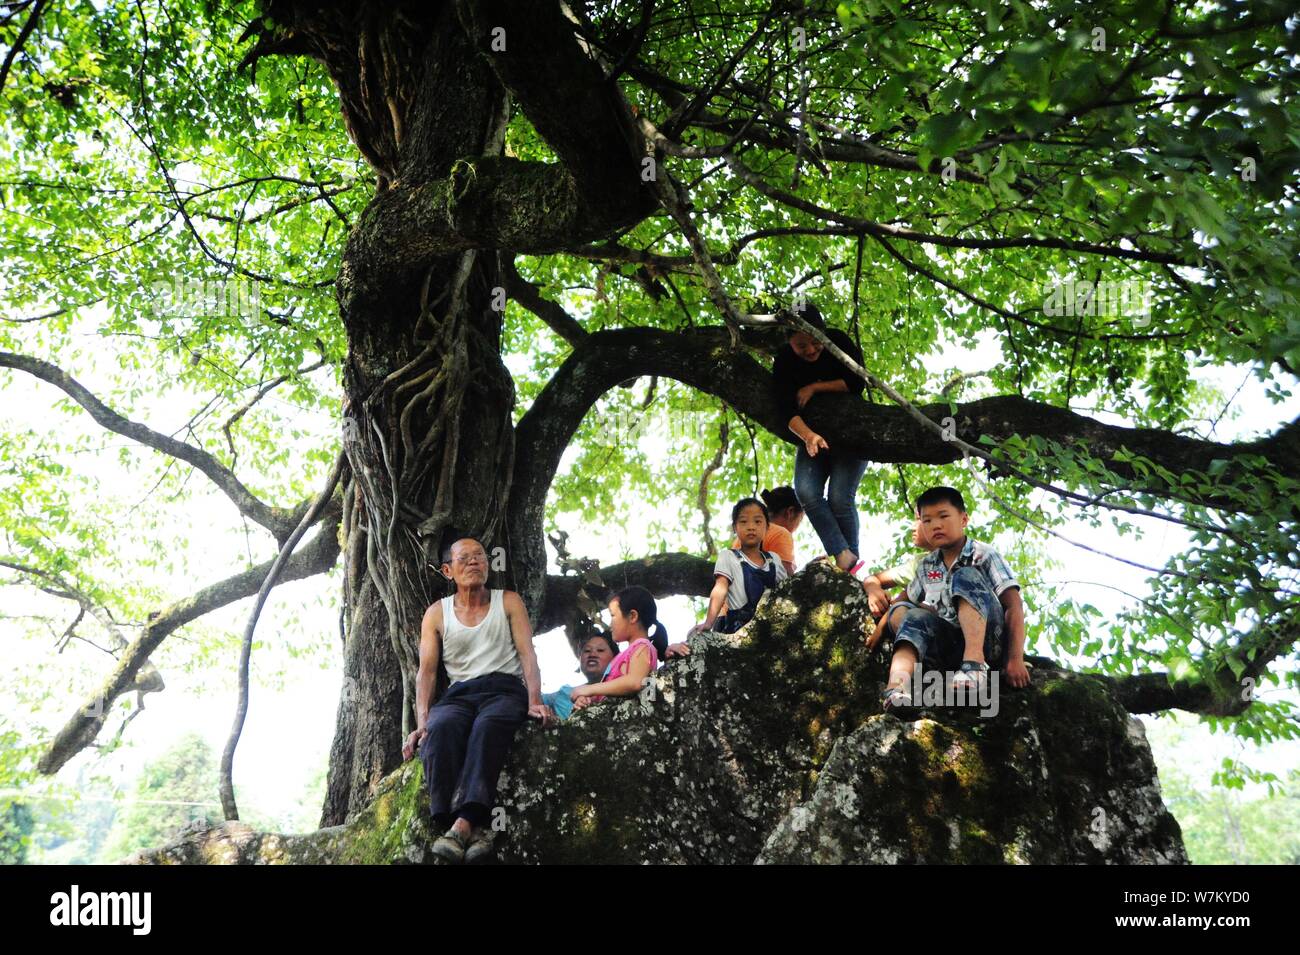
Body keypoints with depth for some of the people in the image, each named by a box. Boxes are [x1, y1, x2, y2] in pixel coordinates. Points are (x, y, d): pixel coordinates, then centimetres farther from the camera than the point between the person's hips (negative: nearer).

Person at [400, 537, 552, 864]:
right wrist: (422, 722, -10)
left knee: (488, 725, -38)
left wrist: (534, 700, -16)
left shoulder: (508, 601, 13)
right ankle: (475, 828, -47)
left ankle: (463, 823, -52)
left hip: (505, 689, -1)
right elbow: (426, 671, 7)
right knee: (440, 728, -35)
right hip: (459, 693, 2)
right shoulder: (436, 614, 16)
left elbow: (527, 654, 2)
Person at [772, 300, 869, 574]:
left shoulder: (839, 342, -13)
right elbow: (787, 410, -23)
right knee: (806, 492, -20)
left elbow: (857, 383, -17)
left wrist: (814, 387, -20)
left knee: (839, 498, -18)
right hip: (812, 435, 3)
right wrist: (807, 435, -42)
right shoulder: (784, 362, -12)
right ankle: (843, 555, -23)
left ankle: (851, 557, -2)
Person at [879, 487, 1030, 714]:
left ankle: (975, 663, -41)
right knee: (915, 616, -24)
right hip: (949, 645, 4)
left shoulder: (983, 555, 0)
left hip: (987, 637, -4)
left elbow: (1014, 605, -8)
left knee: (966, 577, -23)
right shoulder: (926, 566, 15)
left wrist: (1015, 659, -18)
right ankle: (897, 684, -51)